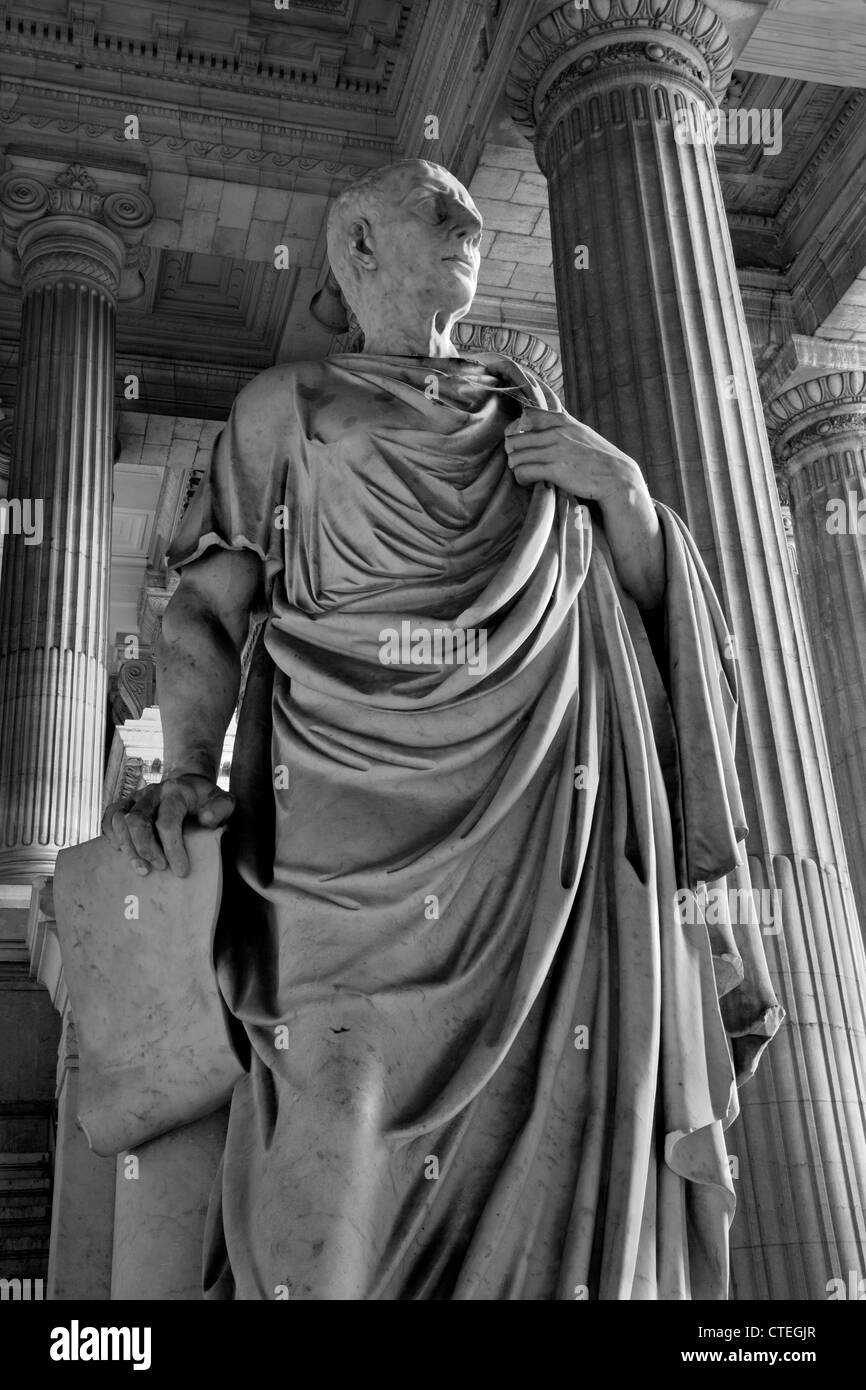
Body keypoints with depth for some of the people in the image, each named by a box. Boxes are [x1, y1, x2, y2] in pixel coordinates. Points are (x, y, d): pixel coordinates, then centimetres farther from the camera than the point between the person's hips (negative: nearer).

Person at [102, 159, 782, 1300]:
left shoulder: (527, 409, 24)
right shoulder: (287, 404, 16)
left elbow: (650, 591, 22)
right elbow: (208, 607, 6)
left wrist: (623, 484, 3)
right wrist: (186, 772, -11)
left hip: (547, 823, 3)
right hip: (359, 830, -2)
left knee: (558, 1170, -3)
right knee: (341, 1165, -11)